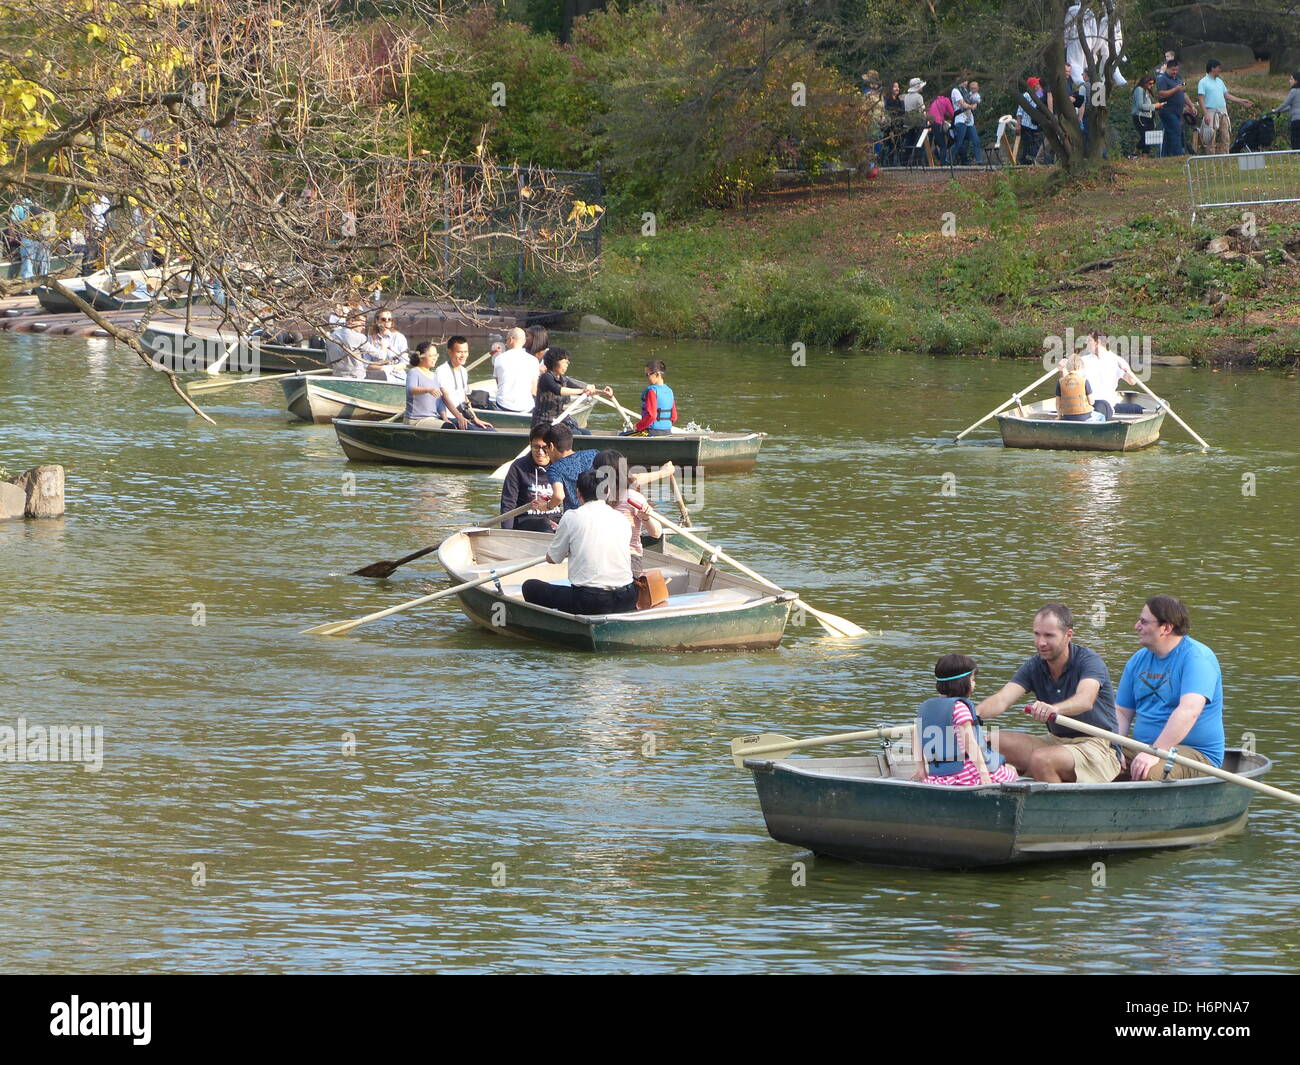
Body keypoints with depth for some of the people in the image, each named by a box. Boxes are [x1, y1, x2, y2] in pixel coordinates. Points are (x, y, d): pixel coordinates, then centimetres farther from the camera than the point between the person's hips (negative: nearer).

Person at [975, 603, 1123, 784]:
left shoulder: (1088, 660, -15)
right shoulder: (1034, 667, 2)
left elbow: (1085, 700, -35)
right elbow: (1002, 700, -12)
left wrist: (1053, 709, -57)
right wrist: (975, 713, -35)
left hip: (1098, 746, -6)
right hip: (1058, 741, 6)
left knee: (1040, 759, -34)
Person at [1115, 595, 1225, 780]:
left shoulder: (1197, 656, -12)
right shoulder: (1138, 660, 13)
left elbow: (1189, 711, -26)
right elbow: (1122, 711, 14)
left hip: (1196, 754, -7)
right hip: (1143, 748, 7)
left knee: (1149, 772, -38)